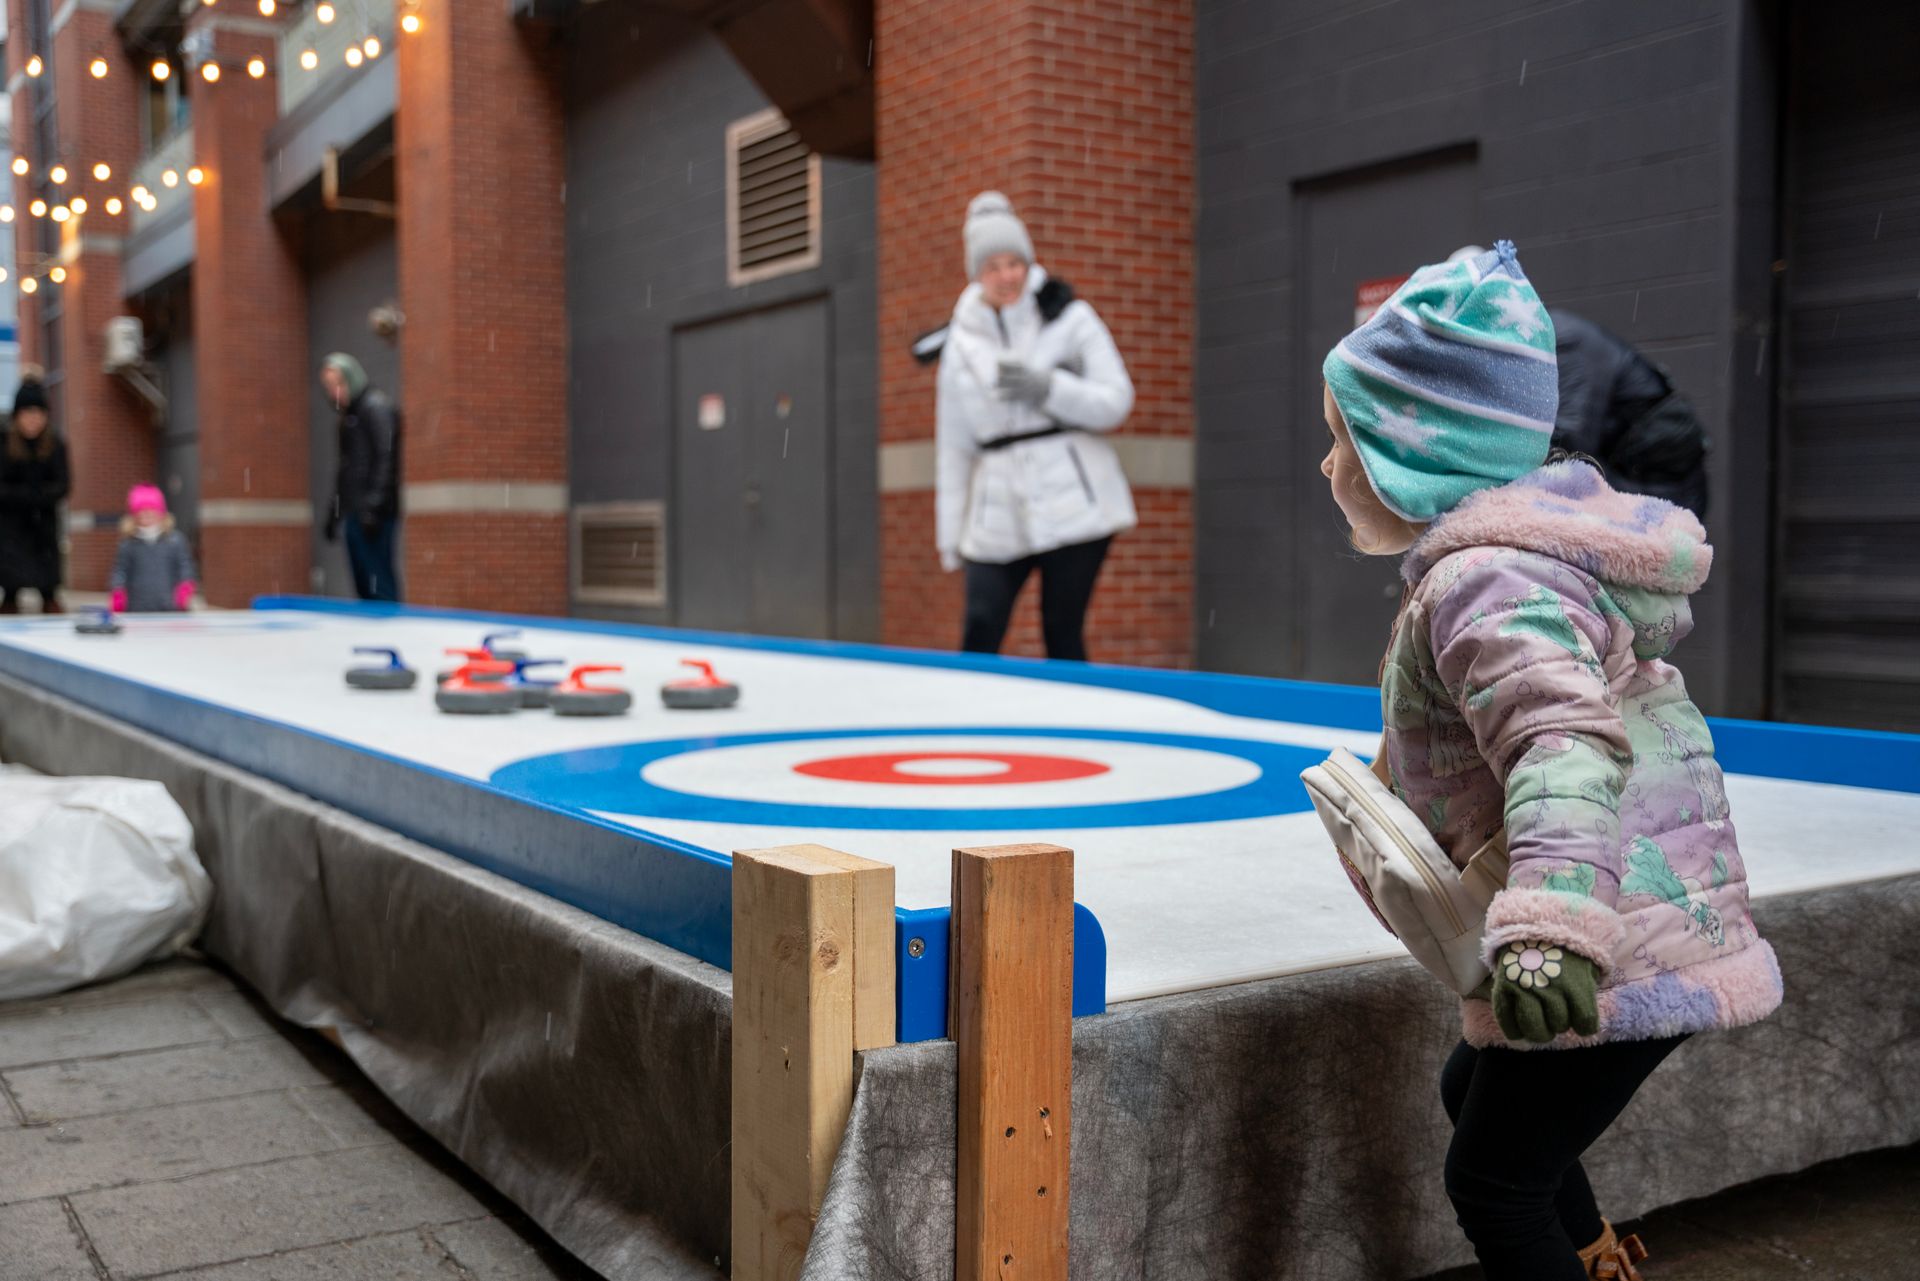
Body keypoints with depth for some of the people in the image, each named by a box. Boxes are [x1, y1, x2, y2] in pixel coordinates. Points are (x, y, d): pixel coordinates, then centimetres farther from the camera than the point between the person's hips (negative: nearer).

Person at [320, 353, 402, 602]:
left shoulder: (376, 406, -7)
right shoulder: (348, 413, 21)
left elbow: (386, 460, -16)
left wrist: (374, 507, -21)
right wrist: (335, 512, 23)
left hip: (374, 516, -9)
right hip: (354, 515, 9)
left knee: (379, 586, -12)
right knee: (364, 586, 9)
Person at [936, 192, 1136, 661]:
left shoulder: (1068, 317, 2)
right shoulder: (963, 341, 11)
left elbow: (1116, 402, -2)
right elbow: (953, 445, 13)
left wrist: (1048, 388, -18)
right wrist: (950, 536, 11)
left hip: (1072, 503, -3)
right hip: (998, 515, 3)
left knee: (1063, 634, -2)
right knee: (979, 636, -7)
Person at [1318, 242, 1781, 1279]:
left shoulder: (1484, 582, -22)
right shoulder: (1531, 552, 11)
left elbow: (1566, 744, -37)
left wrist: (1552, 918, -51)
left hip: (1618, 960, -11)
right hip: (1652, 942, 11)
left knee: (1492, 1182, 4)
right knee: (1474, 1089, 28)